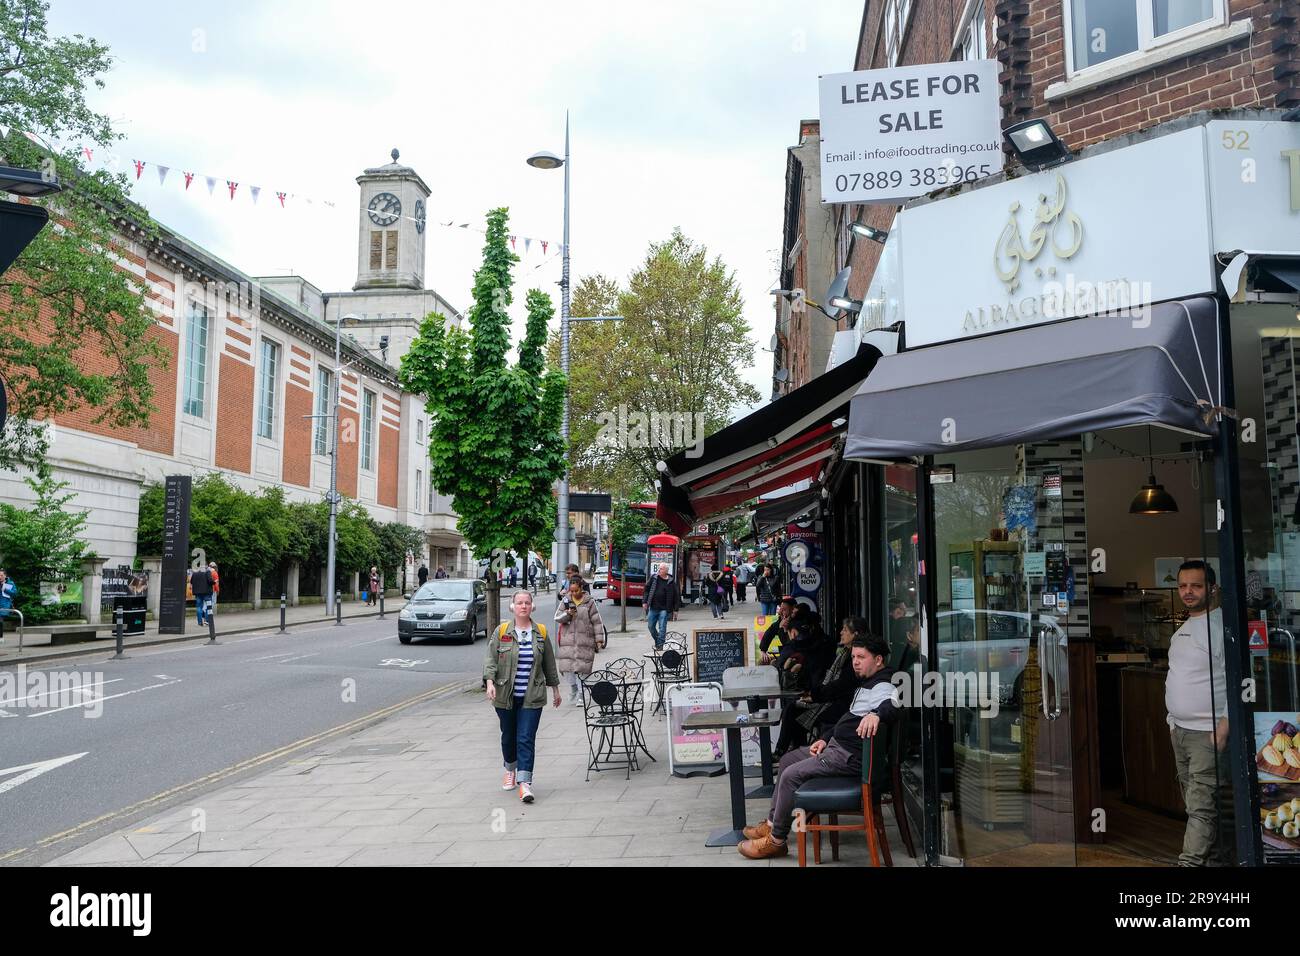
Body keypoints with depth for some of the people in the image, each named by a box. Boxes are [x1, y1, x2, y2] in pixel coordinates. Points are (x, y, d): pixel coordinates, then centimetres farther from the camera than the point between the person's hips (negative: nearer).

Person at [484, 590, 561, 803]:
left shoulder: (540, 633, 4)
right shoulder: (501, 632, -1)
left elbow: (549, 663, 13)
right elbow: (491, 659, -4)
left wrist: (555, 689, 17)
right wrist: (490, 682, -19)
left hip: (532, 697, 0)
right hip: (505, 696, 1)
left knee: (526, 738, -8)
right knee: (509, 736, 14)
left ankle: (524, 782, -10)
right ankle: (510, 770, 39)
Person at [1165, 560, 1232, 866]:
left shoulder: (1221, 626, -11)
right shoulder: (1180, 631, 16)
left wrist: (1224, 726, -20)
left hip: (1208, 732, -9)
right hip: (1180, 731, 9)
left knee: (1201, 807, -9)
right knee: (1195, 803, 15)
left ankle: (1190, 863, -9)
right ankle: (1217, 859, 26)